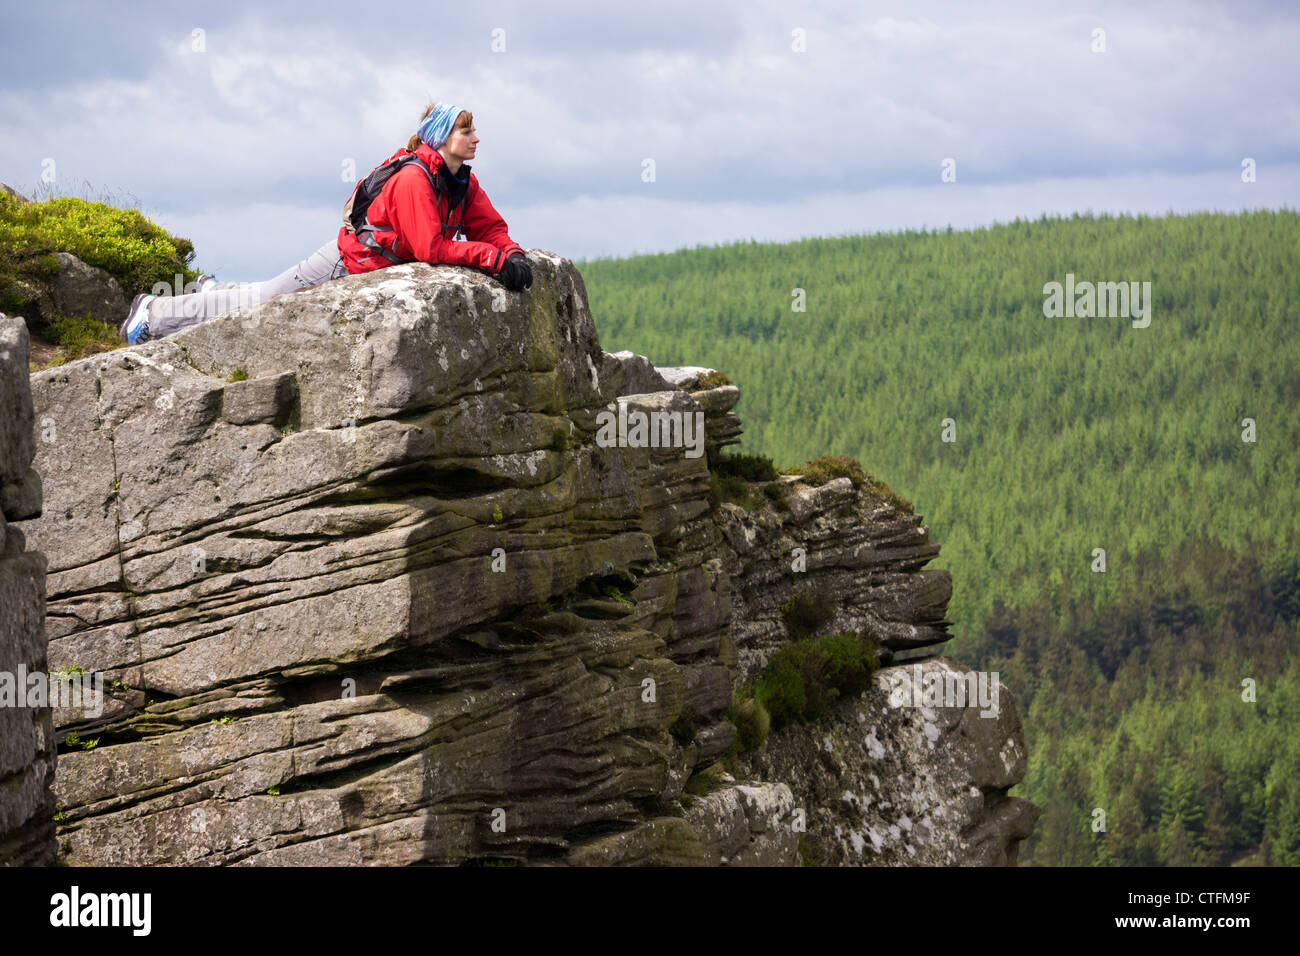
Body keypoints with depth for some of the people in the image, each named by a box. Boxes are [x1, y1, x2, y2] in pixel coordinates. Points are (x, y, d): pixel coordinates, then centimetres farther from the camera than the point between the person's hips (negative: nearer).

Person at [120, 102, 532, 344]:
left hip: (380, 266, 8)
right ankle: (155, 313, 18)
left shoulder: (463, 182, -3)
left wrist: (513, 256, -23)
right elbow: (431, 248, -35)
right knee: (261, 301, 5)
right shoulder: (413, 178, -30)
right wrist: (493, 256, -36)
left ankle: (217, 290, 44)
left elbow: (490, 229, -2)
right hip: (347, 263, -8)